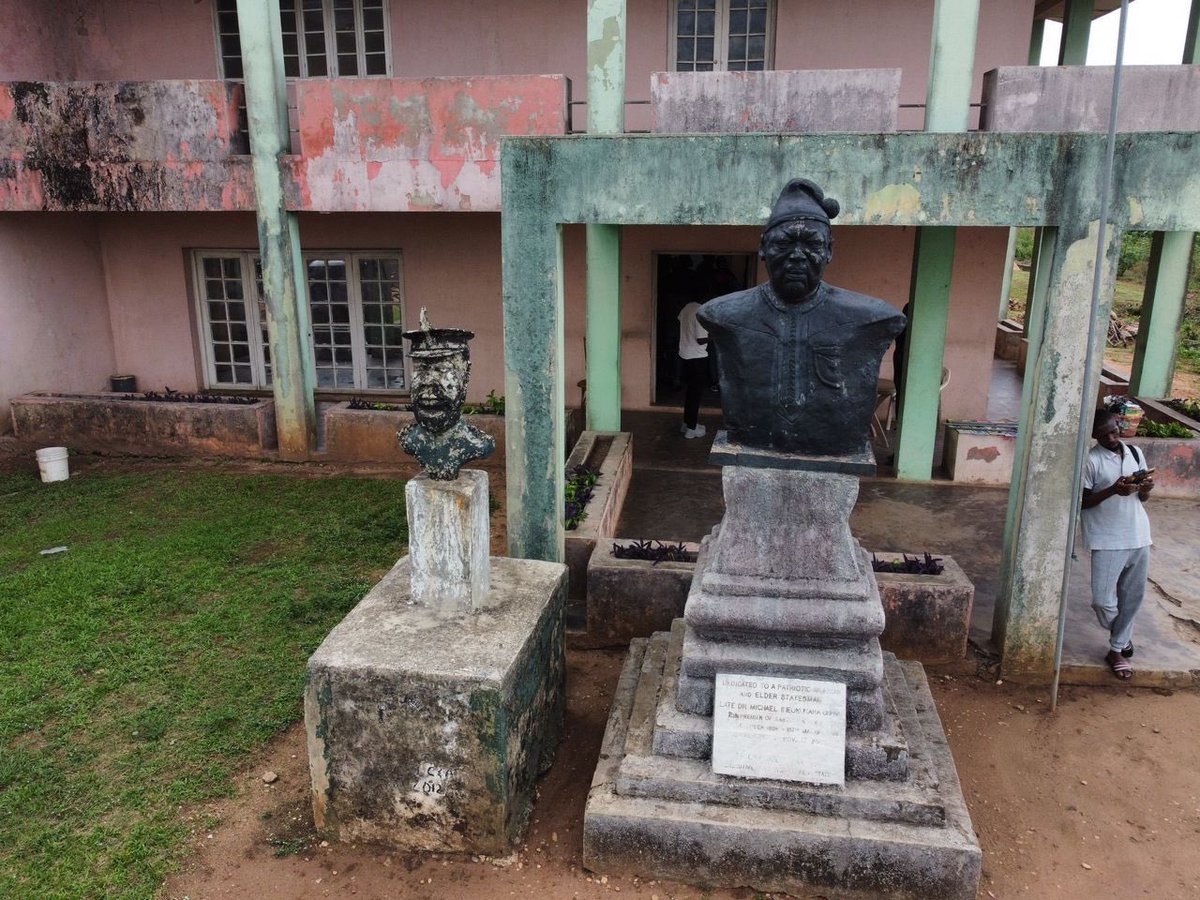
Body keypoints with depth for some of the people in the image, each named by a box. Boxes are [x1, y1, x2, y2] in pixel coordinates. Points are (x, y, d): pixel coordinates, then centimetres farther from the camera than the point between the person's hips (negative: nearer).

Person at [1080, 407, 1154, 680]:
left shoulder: (1135, 453, 7)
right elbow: (1082, 502, -10)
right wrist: (1113, 490, -24)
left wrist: (1145, 489, -10)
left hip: (1138, 536, 5)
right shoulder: (1091, 460, -10)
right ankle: (1122, 637, 24)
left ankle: (1117, 648, 27)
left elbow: (1142, 498, 14)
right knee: (1103, 599, -7)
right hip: (1107, 540, -5)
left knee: (1132, 596, 11)